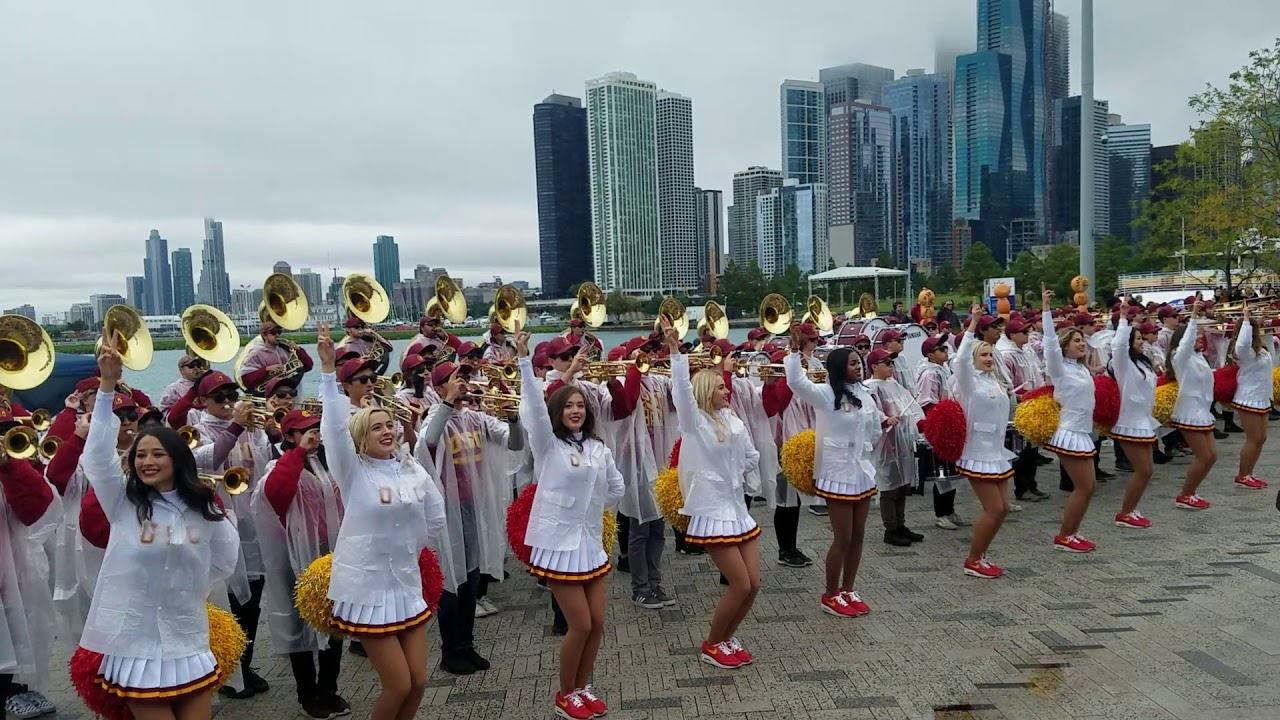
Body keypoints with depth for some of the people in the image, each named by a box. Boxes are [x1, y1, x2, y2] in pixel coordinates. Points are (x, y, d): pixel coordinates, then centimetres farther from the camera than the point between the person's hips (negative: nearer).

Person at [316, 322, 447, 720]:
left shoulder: (413, 469, 2)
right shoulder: (353, 473, -10)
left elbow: (436, 519, 15)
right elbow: (335, 428, -26)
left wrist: (410, 545, 8)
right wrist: (329, 370, -33)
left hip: (407, 585, 5)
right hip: (367, 588, -5)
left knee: (418, 682, 9)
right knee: (398, 686, -3)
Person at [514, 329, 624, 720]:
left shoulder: (598, 448, 6)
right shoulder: (547, 445, -8)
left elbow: (616, 488, 20)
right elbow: (534, 404, -23)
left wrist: (592, 509, 9)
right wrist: (524, 359, -32)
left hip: (591, 542, 5)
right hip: (558, 542, -5)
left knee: (597, 623, 8)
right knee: (580, 626, -3)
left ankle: (582, 687, 30)